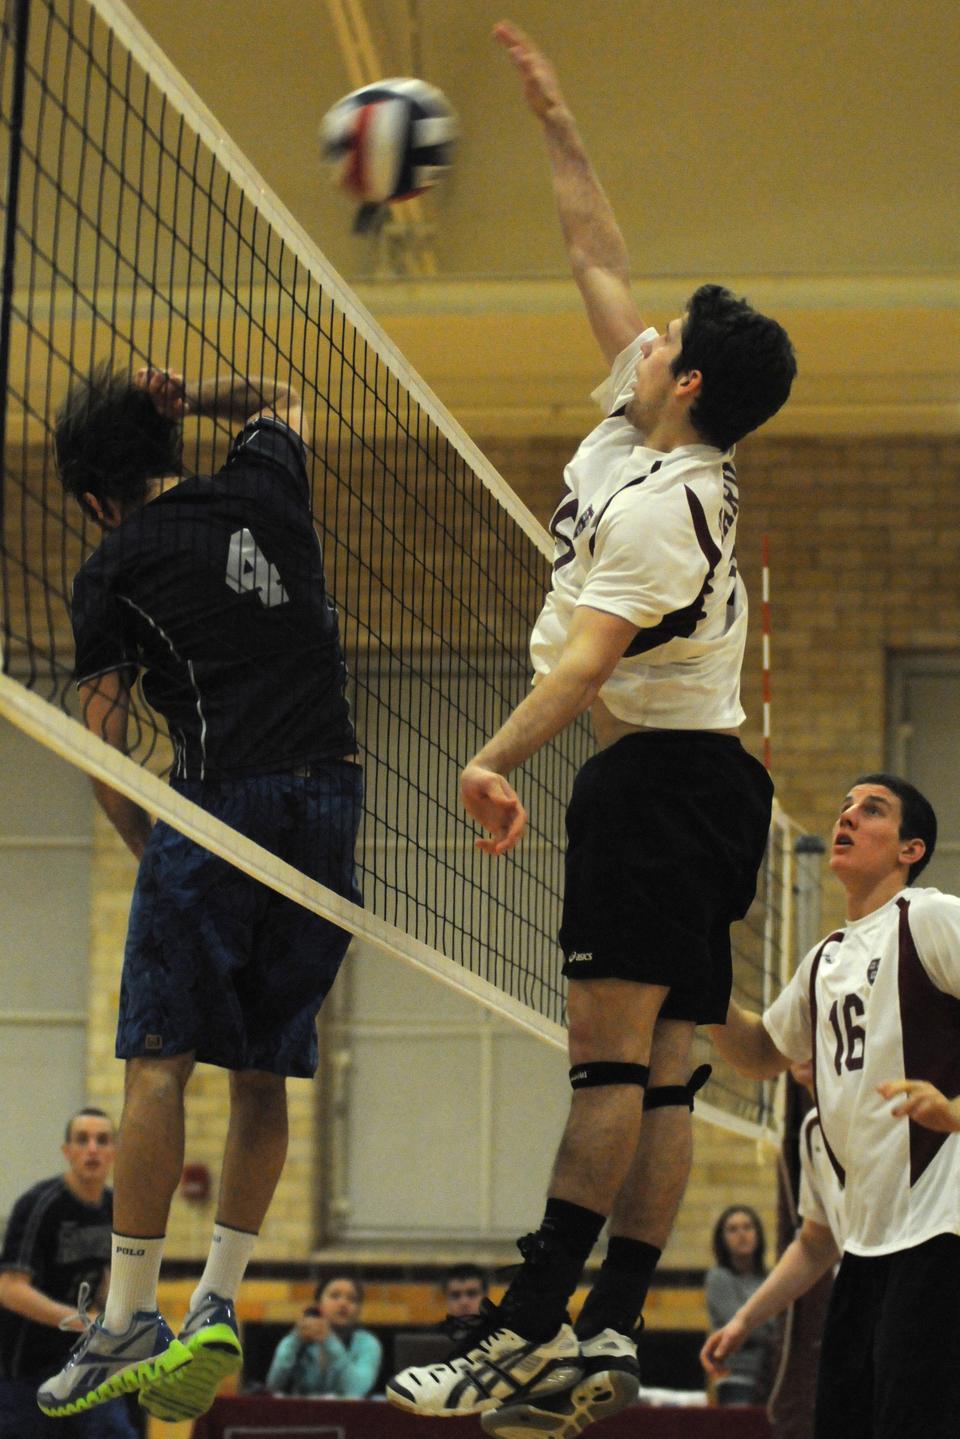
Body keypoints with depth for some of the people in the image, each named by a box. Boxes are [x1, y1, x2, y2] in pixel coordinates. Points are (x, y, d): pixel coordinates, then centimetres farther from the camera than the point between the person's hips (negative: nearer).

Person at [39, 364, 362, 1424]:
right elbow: (282, 401, 40)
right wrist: (186, 398, 25)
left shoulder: (112, 572, 5)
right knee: (263, 1070, 9)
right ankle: (216, 1309, 5)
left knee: (159, 1059, -5)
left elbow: (104, 757, 2)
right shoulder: (263, 487, 15)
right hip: (331, 799, 5)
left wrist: (154, 854, 13)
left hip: (223, 797, -5)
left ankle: (125, 1323, -10)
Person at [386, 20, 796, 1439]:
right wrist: (557, 123, 26)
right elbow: (600, 257, 23)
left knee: (612, 1052, -15)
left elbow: (588, 657, -23)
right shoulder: (652, 438, 13)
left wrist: (494, 762, -25)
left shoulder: (655, 503, -14)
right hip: (701, 783, 10)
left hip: (659, 780, -10)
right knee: (658, 1071, 2)